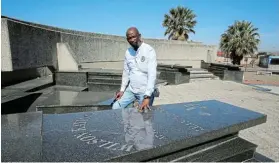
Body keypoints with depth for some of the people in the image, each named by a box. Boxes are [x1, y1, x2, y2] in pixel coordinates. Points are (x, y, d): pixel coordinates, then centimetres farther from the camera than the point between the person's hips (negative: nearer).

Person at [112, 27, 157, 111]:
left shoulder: (149, 50, -15)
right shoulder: (128, 52, 4)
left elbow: (152, 75, -23)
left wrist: (147, 97, -30)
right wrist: (122, 90, 6)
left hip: (145, 91, -5)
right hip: (131, 89, 6)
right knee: (115, 107, 5)